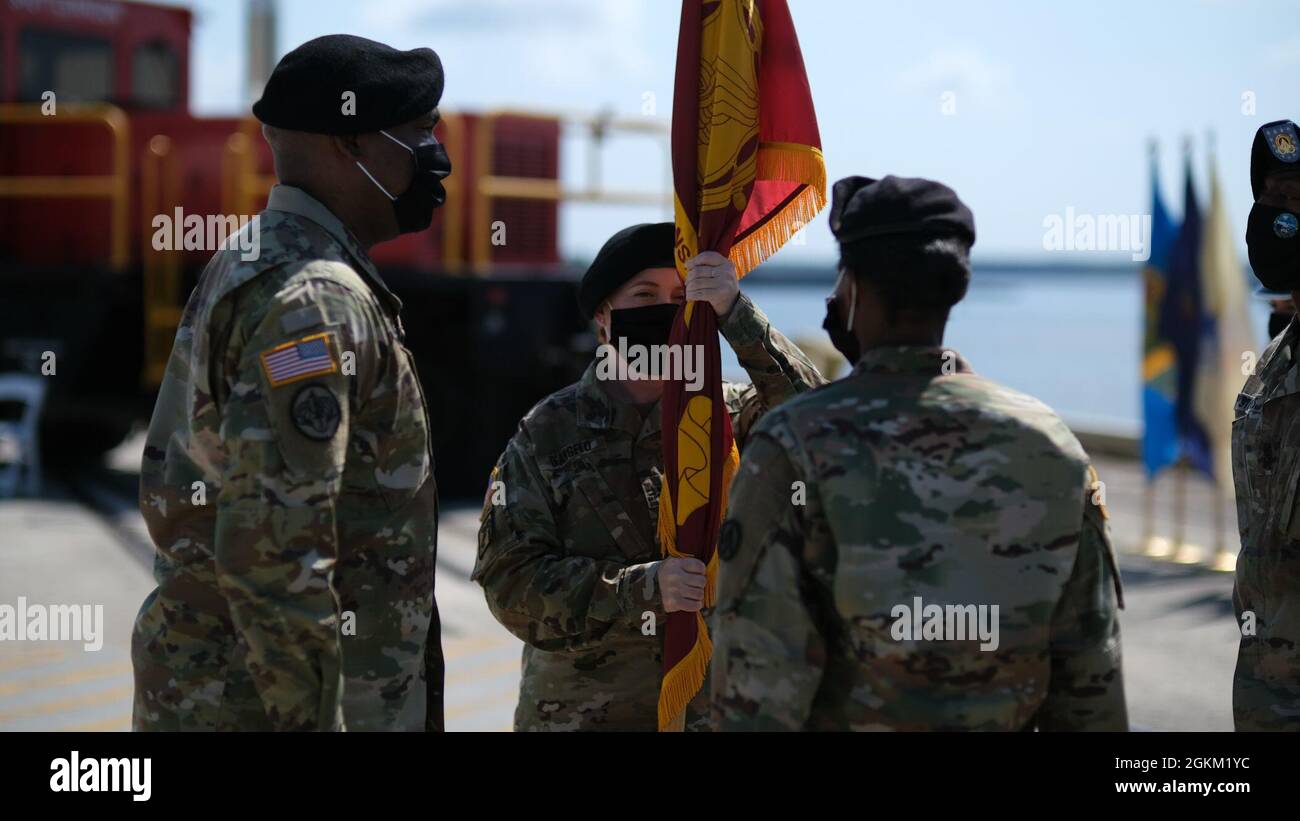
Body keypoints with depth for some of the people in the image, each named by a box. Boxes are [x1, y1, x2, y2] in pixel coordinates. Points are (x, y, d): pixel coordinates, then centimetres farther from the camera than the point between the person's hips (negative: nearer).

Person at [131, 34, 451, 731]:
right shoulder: (316, 301, -18)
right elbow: (273, 545, -26)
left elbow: (165, 492, 19)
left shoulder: (239, 268, 14)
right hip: (266, 698, -10)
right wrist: (314, 718, -21)